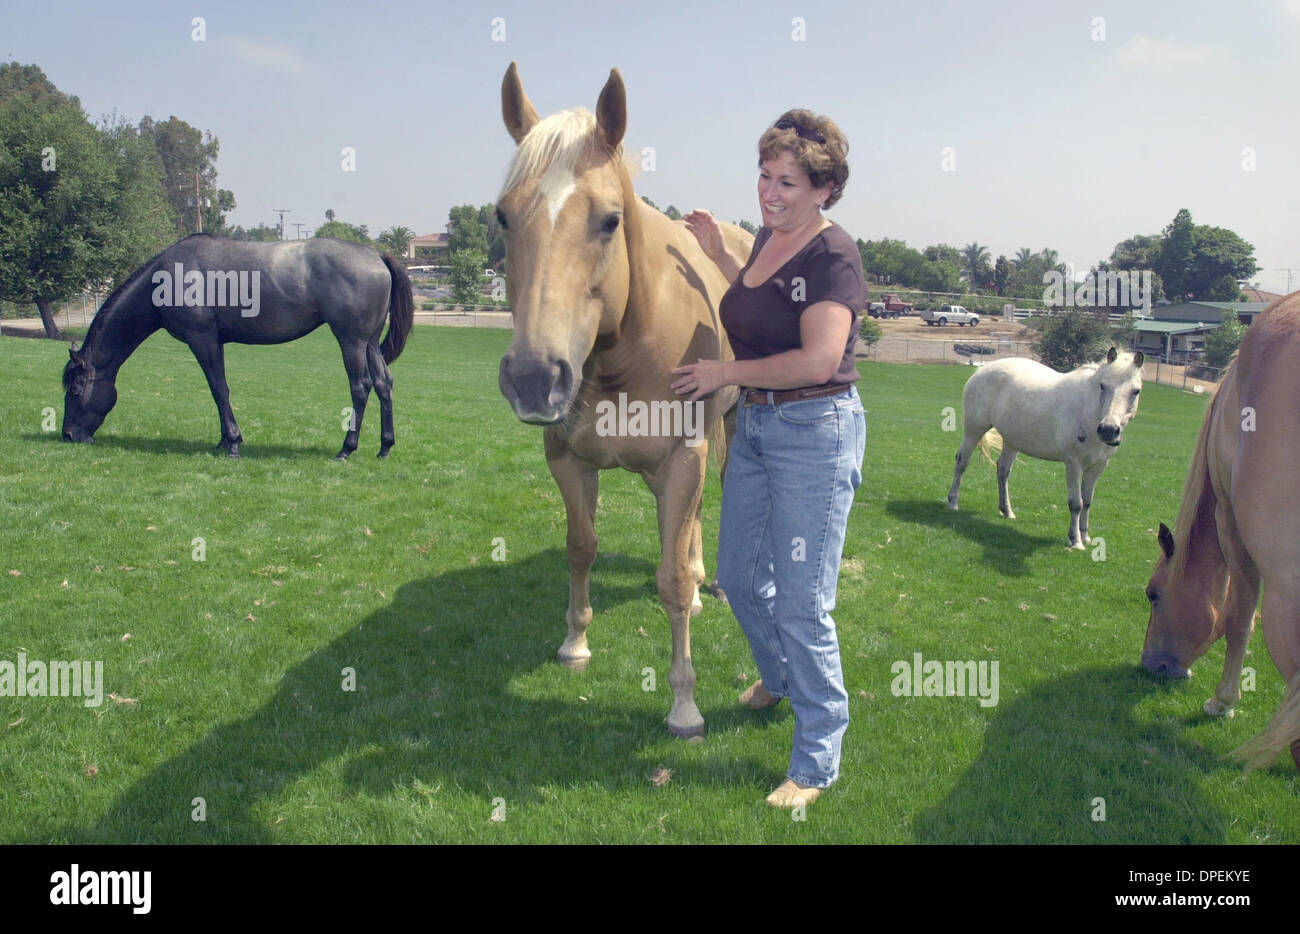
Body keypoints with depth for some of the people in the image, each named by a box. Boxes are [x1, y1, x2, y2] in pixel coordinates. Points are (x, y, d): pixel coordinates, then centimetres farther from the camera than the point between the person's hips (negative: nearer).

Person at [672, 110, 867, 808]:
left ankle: (817, 761, 14)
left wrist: (725, 374, -17)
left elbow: (819, 359, -27)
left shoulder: (833, 256, -16)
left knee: (802, 604, -3)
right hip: (754, 425, 9)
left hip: (817, 430, -9)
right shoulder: (767, 237, 9)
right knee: (738, 575, 20)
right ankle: (779, 677, 49)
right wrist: (716, 252, 21)